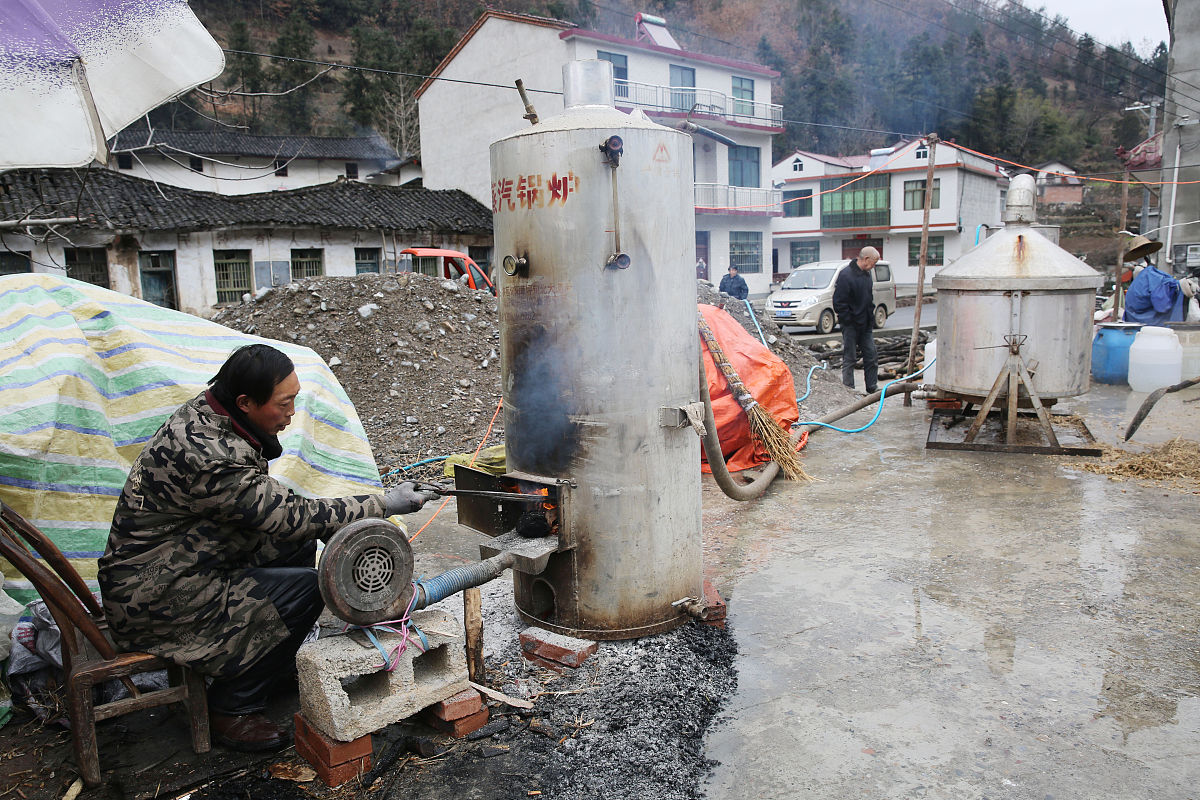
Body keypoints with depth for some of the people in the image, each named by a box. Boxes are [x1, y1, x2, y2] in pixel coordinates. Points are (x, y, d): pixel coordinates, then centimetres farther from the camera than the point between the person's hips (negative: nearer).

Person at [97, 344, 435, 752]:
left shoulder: (210, 413, -1)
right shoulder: (204, 452, -31)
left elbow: (270, 504, 10)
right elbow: (291, 515, -26)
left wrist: (331, 530, 2)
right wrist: (383, 504, -19)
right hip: (152, 595, -9)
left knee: (298, 545, 5)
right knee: (305, 589, -16)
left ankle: (282, 665, 21)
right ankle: (232, 709, 1)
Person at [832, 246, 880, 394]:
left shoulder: (867, 274, 10)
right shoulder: (846, 275, -16)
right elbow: (839, 303, -18)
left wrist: (871, 318, 14)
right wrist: (849, 320, -16)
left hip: (866, 325, 8)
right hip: (851, 325, -8)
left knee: (871, 357, 8)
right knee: (849, 359, 1)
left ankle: (872, 389, 16)